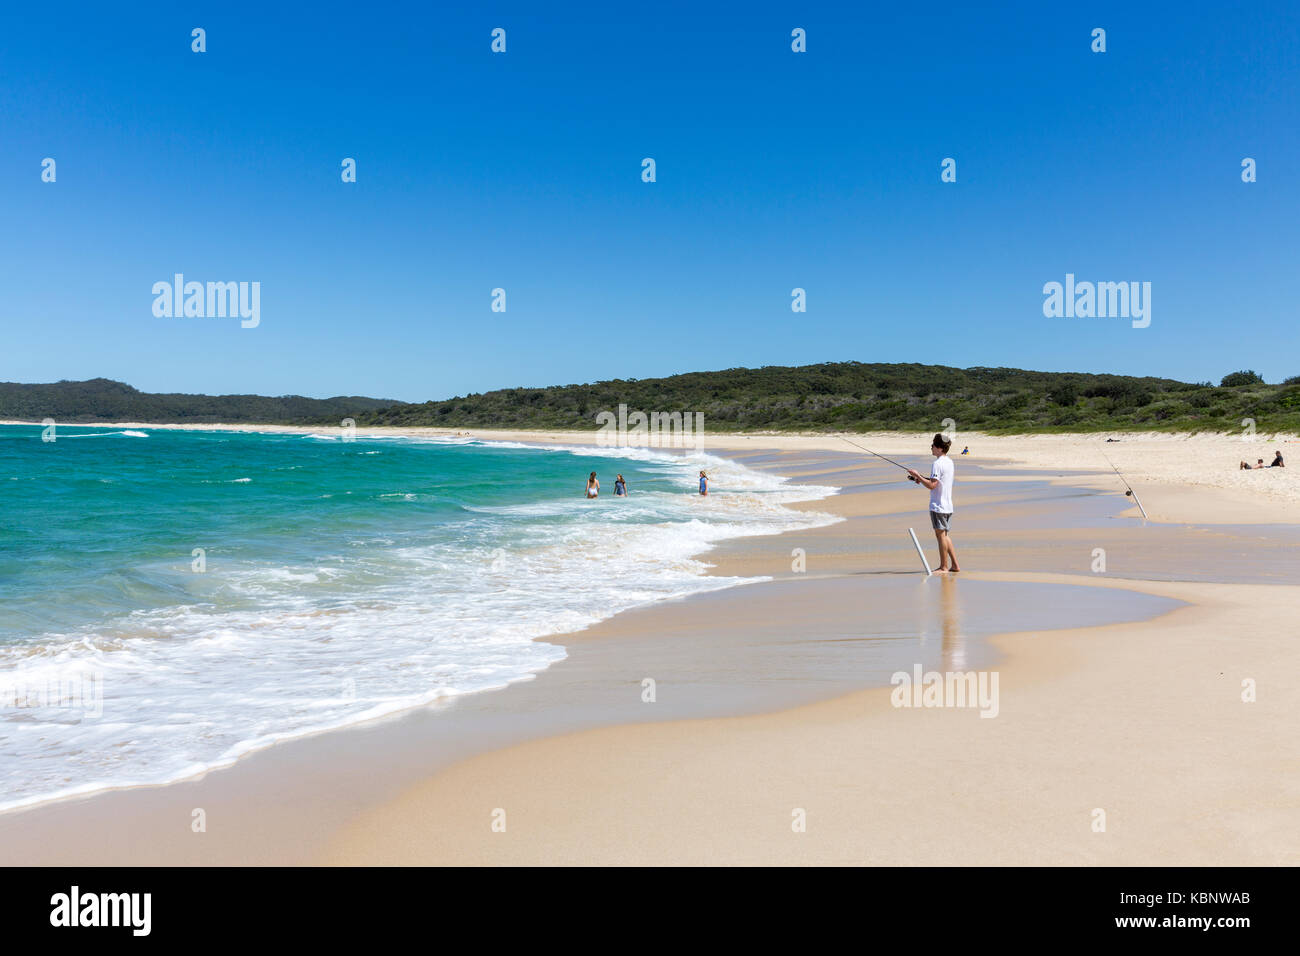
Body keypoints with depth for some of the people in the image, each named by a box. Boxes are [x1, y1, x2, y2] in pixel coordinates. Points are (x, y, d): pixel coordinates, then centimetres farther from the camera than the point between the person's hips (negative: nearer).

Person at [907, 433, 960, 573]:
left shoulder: (937, 464, -17)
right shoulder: (949, 462, 13)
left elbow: (932, 485, -22)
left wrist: (918, 476, -14)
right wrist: (920, 479, 14)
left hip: (938, 506, -9)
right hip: (947, 505, 9)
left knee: (941, 535, -3)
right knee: (945, 535, 15)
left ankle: (944, 567, 2)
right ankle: (954, 565, 17)